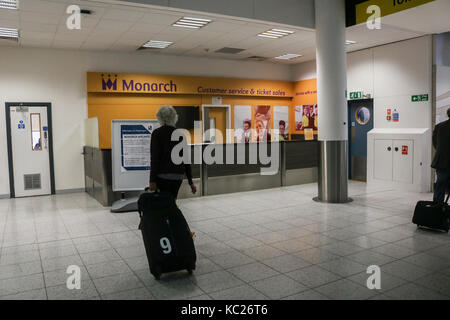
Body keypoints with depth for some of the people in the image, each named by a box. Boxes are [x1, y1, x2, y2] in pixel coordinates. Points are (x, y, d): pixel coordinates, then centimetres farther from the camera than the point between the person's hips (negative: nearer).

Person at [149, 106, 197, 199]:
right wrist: (190, 182, 11)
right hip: (179, 175, 5)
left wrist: (152, 180, -14)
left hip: (163, 176, -5)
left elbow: (154, 158, -13)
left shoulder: (157, 133, -5)